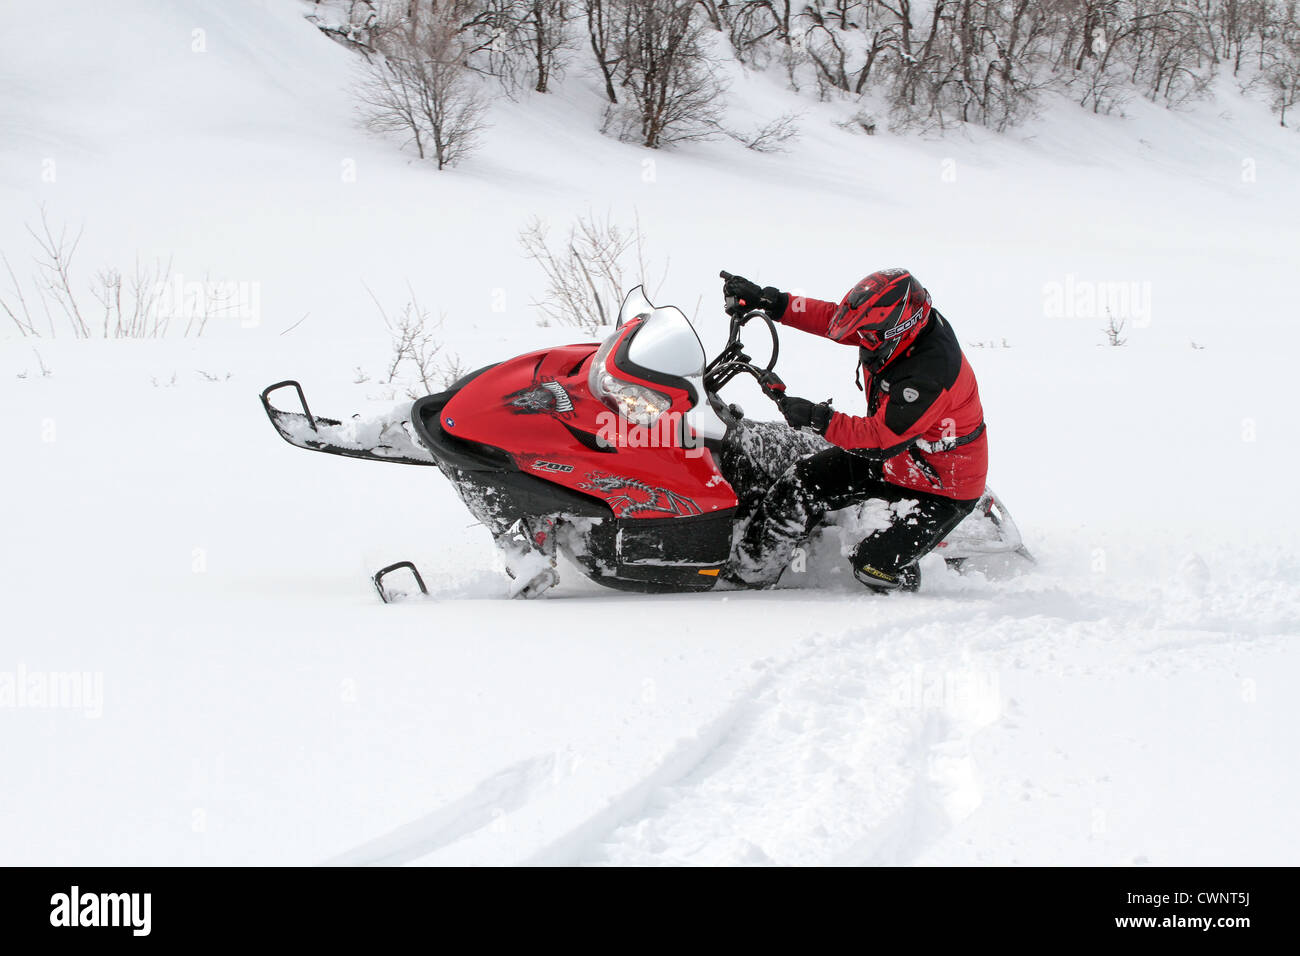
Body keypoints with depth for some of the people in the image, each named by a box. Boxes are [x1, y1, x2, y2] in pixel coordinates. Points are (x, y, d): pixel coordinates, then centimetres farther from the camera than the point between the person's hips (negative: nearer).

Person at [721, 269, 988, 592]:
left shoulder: (929, 375, -37)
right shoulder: (899, 328, -13)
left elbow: (883, 441, -35)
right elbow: (830, 317, 0)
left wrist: (821, 420, -35)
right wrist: (767, 300, -5)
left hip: (941, 489, -9)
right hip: (890, 462, 9)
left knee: (874, 566, -20)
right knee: (802, 483, 0)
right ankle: (747, 571, 11)